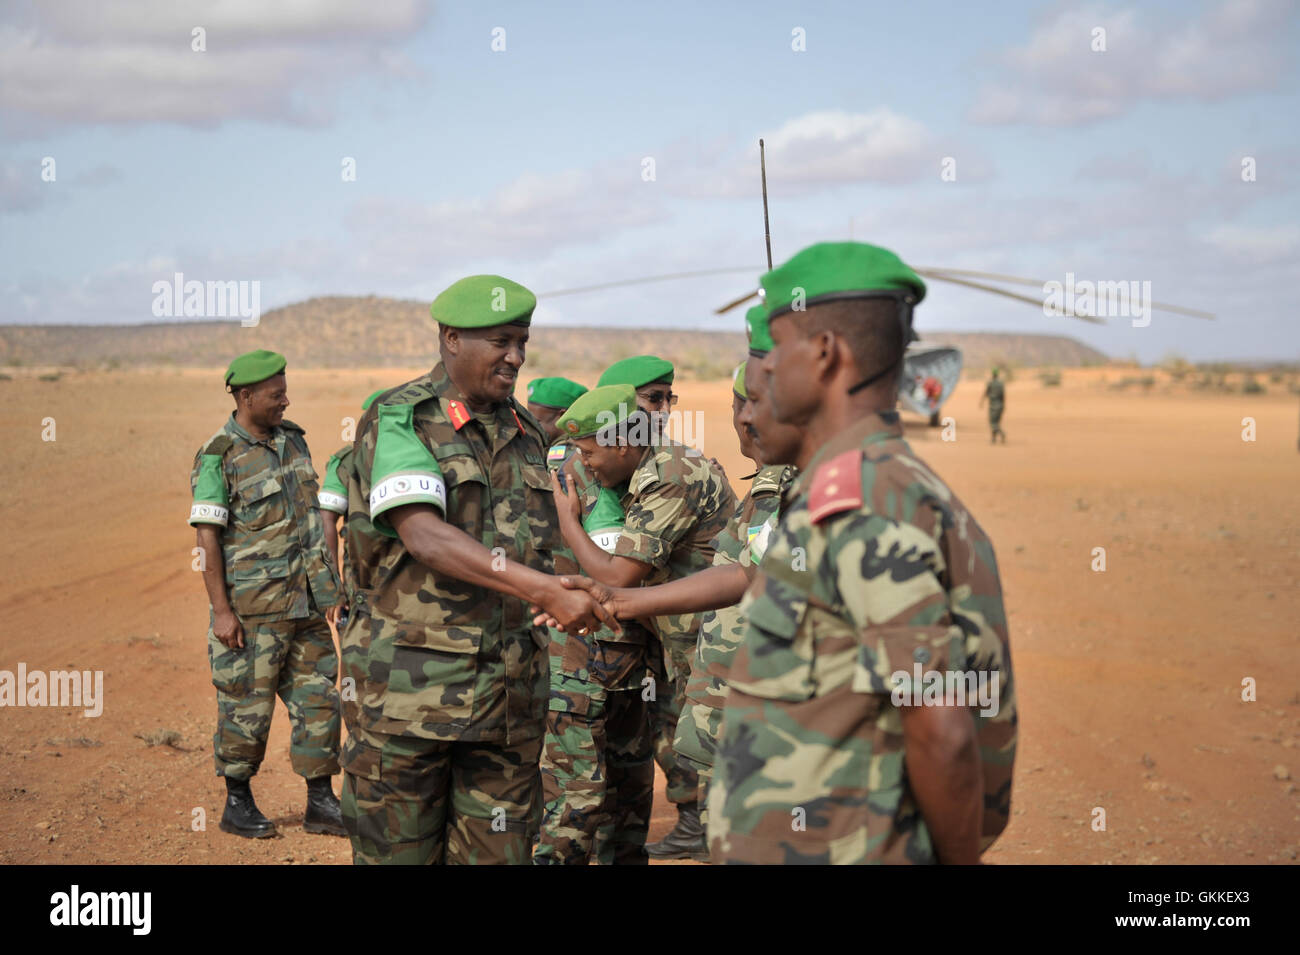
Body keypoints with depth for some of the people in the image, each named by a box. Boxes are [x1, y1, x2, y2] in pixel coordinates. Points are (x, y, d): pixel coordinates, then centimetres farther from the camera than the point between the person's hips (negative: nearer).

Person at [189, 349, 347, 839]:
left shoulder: (293, 439, 8)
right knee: (247, 706, 2)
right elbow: (207, 537, -13)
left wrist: (328, 580, 16)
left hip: (303, 601, 6)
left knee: (318, 697, 7)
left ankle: (321, 804, 15)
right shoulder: (218, 457, -12)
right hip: (250, 607, -6)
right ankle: (238, 804, 18)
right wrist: (221, 611, -17)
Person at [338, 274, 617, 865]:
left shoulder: (525, 432, 13)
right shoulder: (398, 418, -7)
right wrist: (542, 590, -28)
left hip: (509, 692, 5)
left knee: (496, 850, 8)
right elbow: (424, 535, -21)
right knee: (398, 851, 5)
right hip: (414, 684, -5)